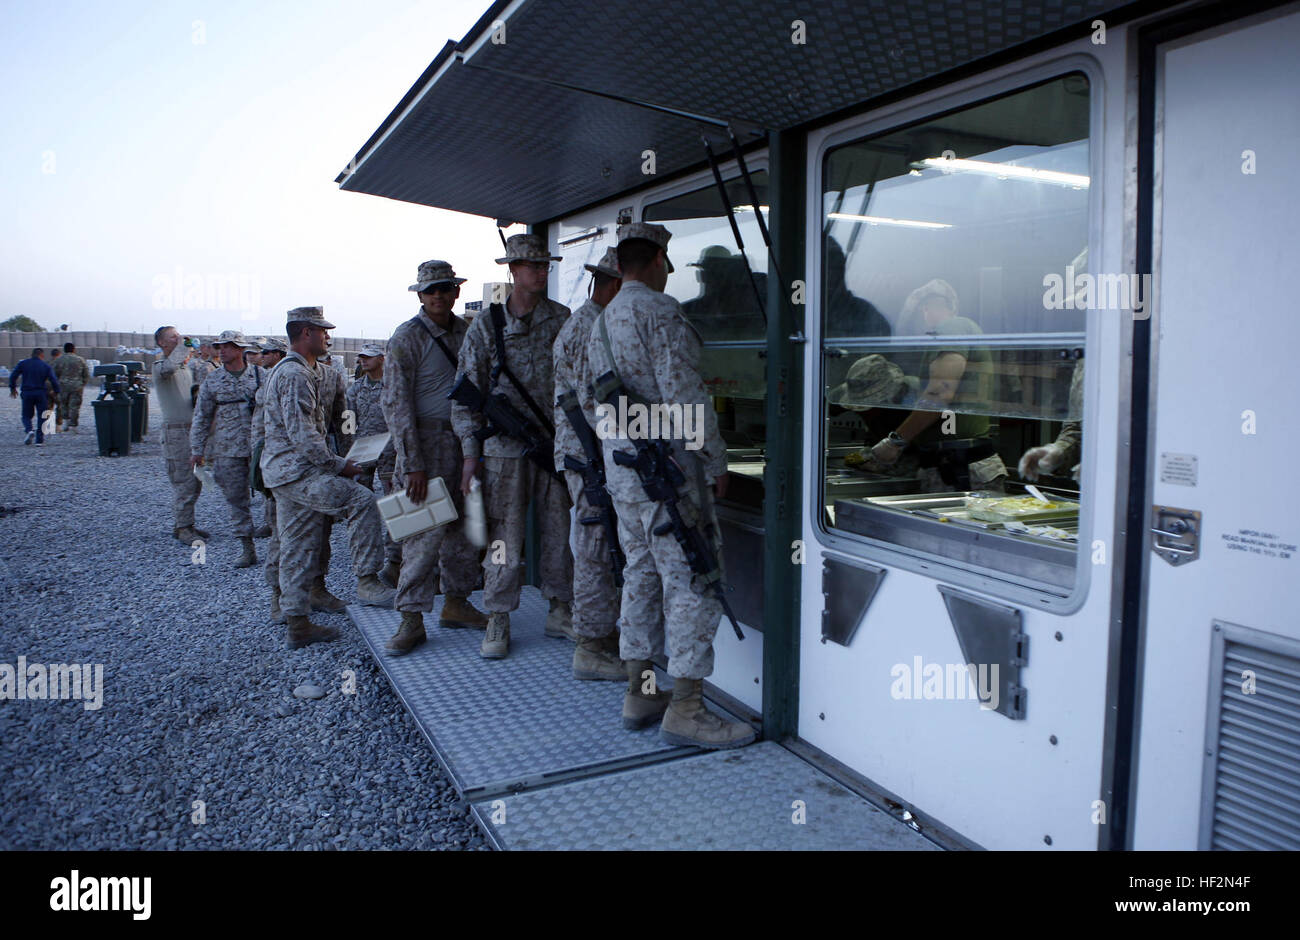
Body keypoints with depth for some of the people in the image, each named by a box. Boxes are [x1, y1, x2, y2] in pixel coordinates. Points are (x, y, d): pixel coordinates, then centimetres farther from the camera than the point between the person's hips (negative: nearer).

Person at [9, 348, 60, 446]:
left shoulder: (23, 363, 5)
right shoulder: (46, 365, 2)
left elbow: (13, 376, 1)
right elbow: (54, 380, -6)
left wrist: (13, 388, 13)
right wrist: (56, 392, 6)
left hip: (27, 393, 1)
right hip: (41, 393, -1)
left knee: (26, 415, 14)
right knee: (41, 417, 5)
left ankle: (29, 430, -16)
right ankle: (39, 440, 0)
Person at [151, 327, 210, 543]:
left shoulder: (186, 367, 19)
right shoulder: (159, 366, -6)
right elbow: (170, 367, -30)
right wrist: (184, 349, -15)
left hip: (193, 428, 8)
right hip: (176, 430, -8)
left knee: (195, 481, 11)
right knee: (184, 481, -8)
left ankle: (185, 524, 20)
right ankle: (182, 528, 0)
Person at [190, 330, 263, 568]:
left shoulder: (260, 375, 3)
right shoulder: (212, 381, 7)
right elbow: (202, 417, 10)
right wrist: (197, 450, 6)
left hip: (260, 445, -2)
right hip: (228, 450, 2)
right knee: (237, 499, 5)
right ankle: (248, 548, 13)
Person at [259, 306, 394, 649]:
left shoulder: (296, 370, 21)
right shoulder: (295, 374, -13)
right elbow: (302, 434, -21)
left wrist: (333, 459, 17)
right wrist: (337, 465, -14)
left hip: (285, 471, 11)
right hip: (296, 471, -11)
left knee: (299, 547, 11)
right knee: (360, 500, -20)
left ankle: (298, 624, 17)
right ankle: (367, 580, -19)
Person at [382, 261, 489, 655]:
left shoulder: (466, 331, 10)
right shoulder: (407, 337, -8)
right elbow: (396, 404, -13)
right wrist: (413, 465, -18)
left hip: (465, 440, 6)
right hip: (426, 441, -6)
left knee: (464, 526, 10)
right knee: (425, 530, -8)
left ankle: (455, 603, 24)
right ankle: (412, 619, 0)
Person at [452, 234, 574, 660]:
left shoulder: (562, 318, 6)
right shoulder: (485, 326, 1)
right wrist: (470, 449, -4)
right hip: (505, 447, -2)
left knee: (560, 530, 8)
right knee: (504, 537, -1)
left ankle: (560, 612, 22)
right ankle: (498, 622, 11)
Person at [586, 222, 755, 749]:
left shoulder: (601, 323, 17)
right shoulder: (659, 310, -11)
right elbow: (683, 393, -18)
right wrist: (716, 462, -11)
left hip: (619, 466, 9)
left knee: (641, 576, 14)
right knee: (694, 583, -4)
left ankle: (638, 693, 20)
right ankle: (686, 709, -2)